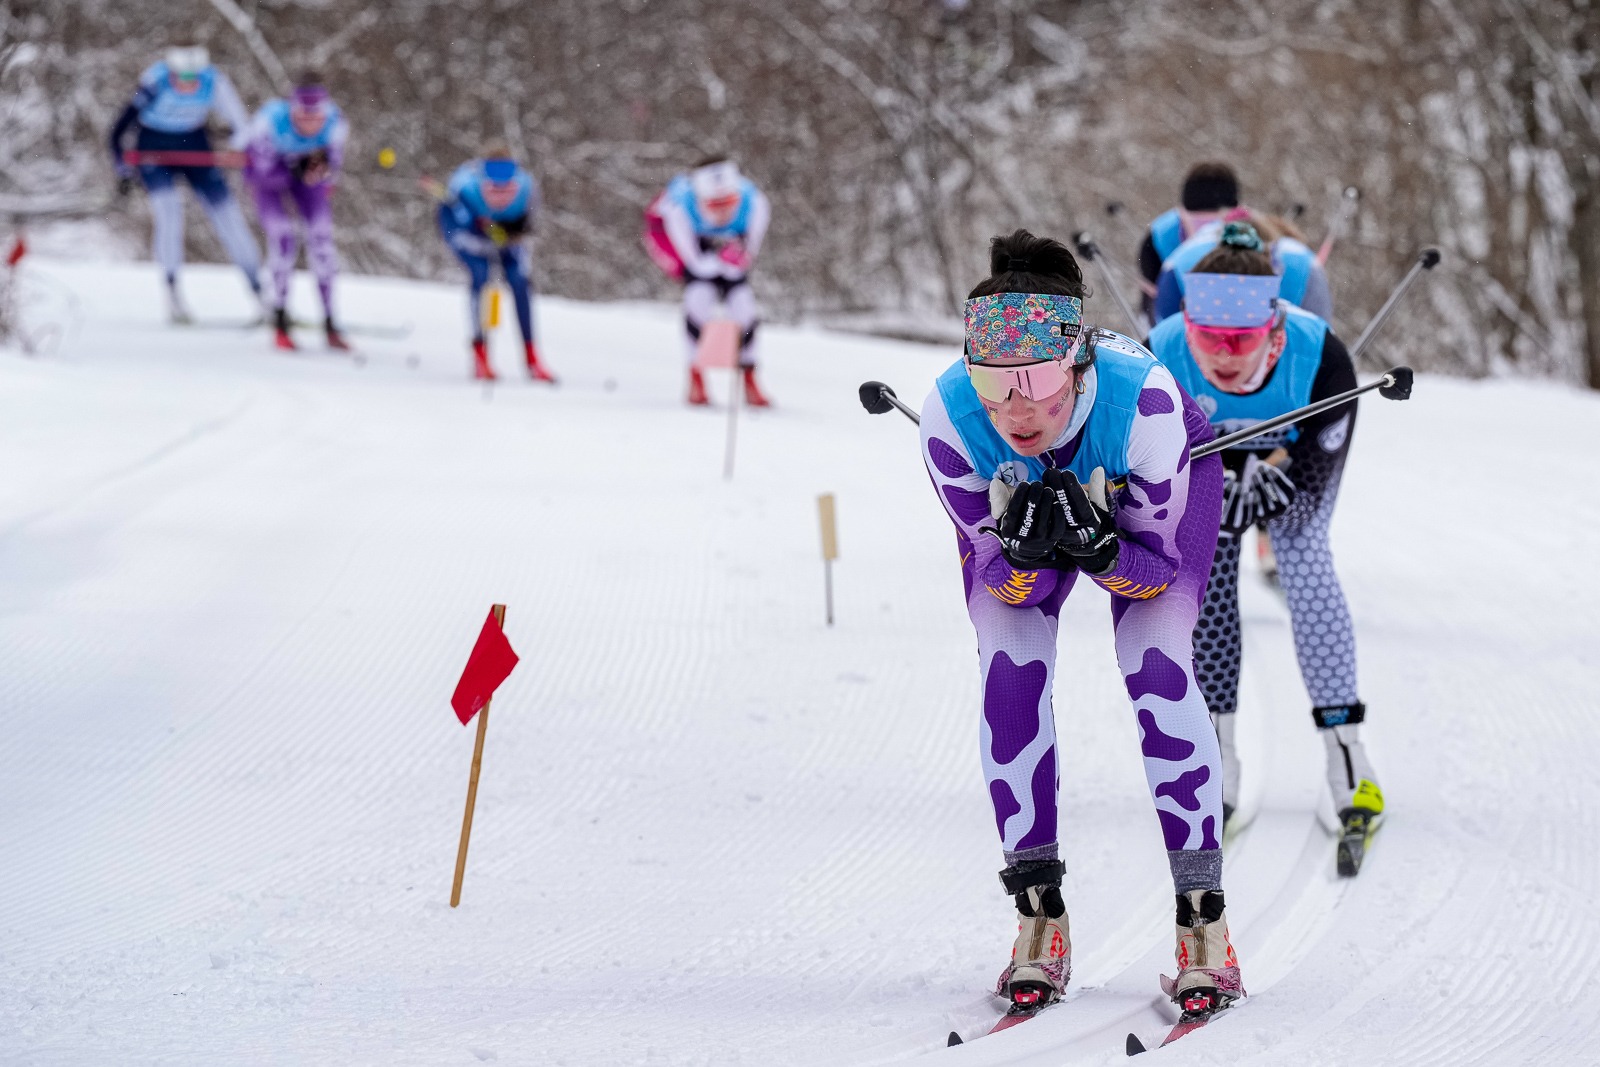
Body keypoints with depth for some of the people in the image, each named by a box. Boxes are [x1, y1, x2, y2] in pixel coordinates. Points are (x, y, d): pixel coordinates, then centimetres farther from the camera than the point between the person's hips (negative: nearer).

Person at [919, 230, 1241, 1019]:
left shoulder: (1145, 402, -42)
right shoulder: (950, 418, -37)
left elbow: (1160, 566, -27)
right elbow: (999, 579, -24)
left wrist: (1096, 549, -47)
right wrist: (1023, 555, -46)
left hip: (1152, 491, -2)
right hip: (1016, 498, 2)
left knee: (1156, 668, -19)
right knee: (1010, 671, -15)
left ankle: (1203, 918, -13)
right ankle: (1039, 920, -4)